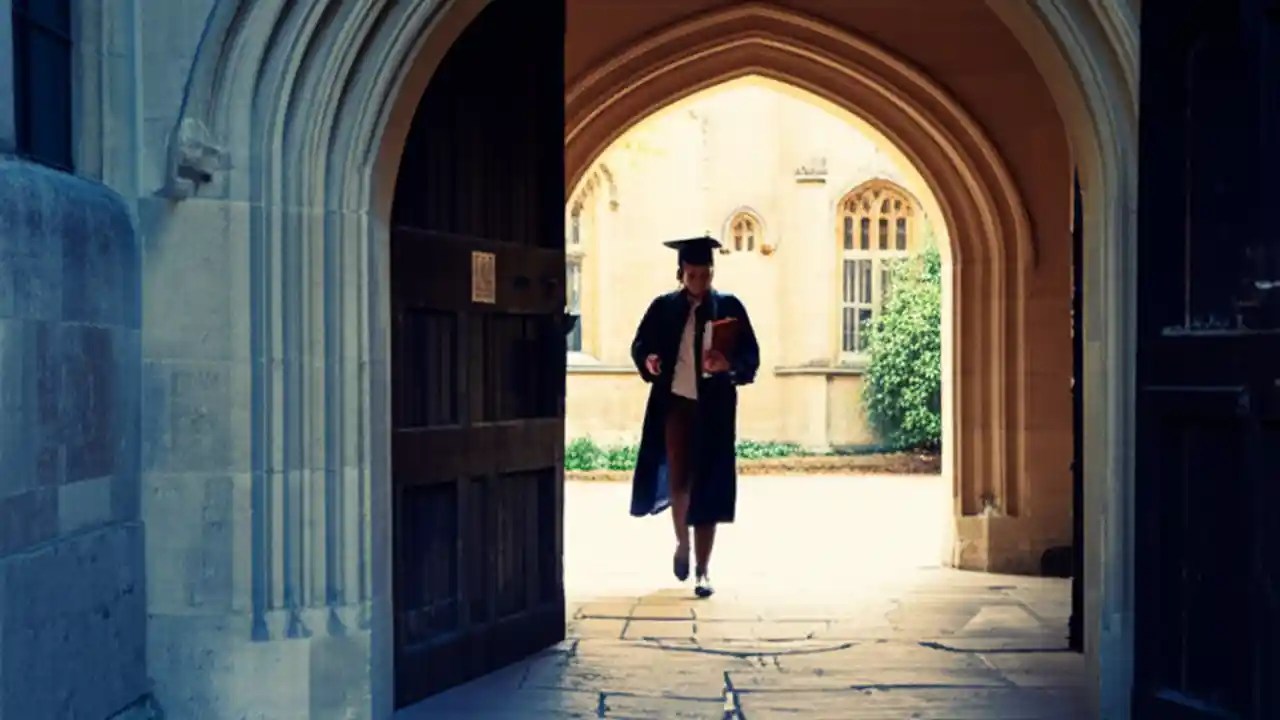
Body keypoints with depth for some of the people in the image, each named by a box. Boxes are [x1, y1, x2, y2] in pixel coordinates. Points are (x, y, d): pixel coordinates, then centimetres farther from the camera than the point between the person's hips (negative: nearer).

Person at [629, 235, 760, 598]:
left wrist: (728, 364, -25)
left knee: (706, 487, 0)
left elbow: (751, 355, -4)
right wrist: (648, 359, -13)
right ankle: (682, 543, 33)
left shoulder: (729, 306, -1)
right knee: (677, 480, 2)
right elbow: (639, 344, 10)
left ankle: (703, 571, 7)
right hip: (674, 404, 1)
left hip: (712, 409, -1)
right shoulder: (664, 307, 3)